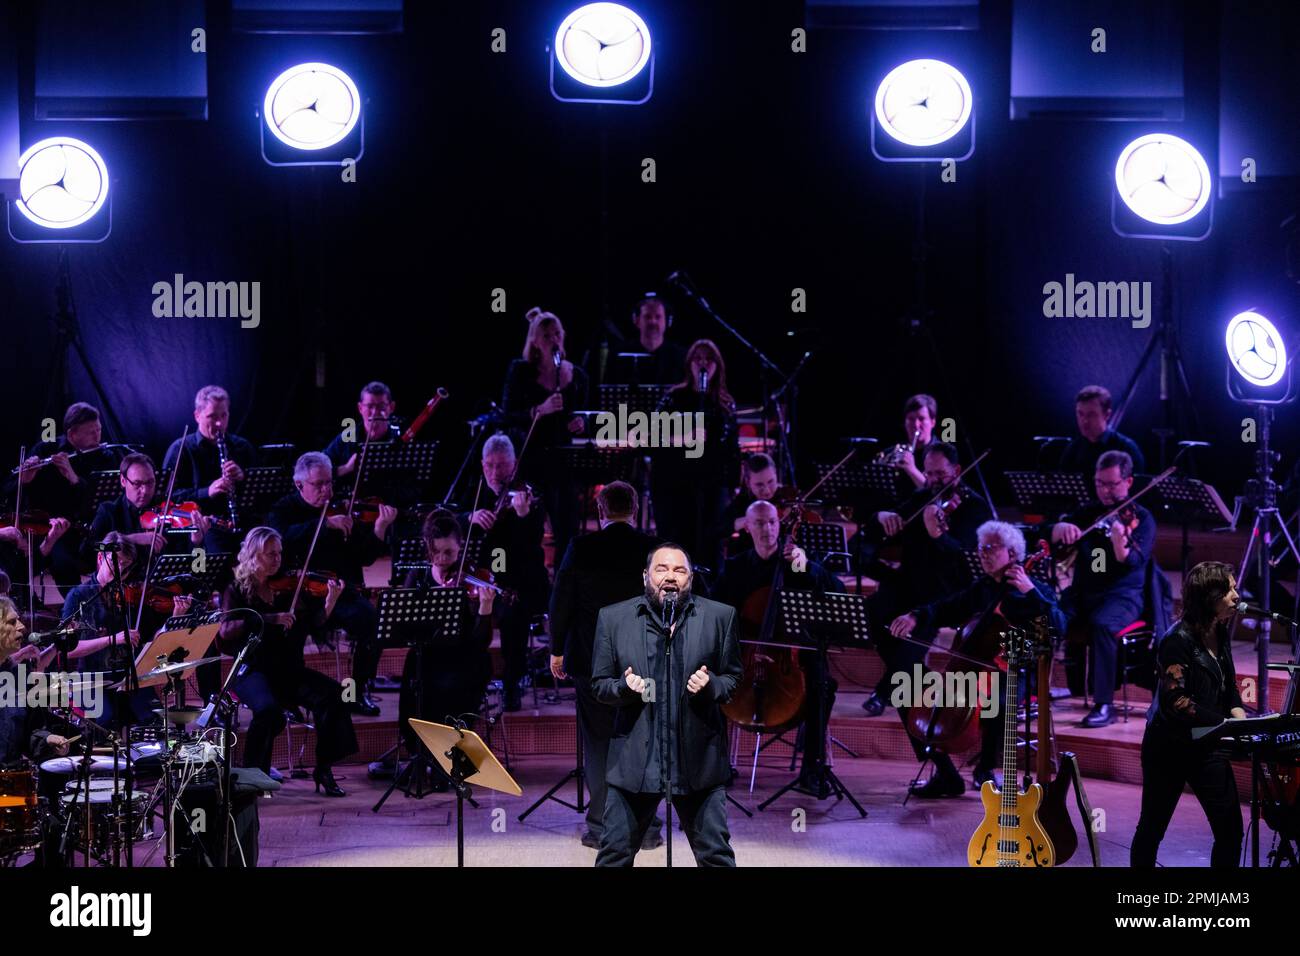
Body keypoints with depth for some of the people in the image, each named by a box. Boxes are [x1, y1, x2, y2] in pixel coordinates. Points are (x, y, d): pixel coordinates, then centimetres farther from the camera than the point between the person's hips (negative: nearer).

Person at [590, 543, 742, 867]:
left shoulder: (719, 617, 4)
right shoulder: (613, 618, 5)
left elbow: (733, 678, 10)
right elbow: (600, 684, 8)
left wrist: (711, 685, -12)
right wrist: (624, 687, -13)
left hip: (699, 758, 0)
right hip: (634, 759, 0)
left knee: (716, 855, 5)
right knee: (613, 855, 5)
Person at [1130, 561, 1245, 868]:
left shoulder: (1220, 635, 4)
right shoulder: (1178, 641, -19)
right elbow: (1177, 700, -23)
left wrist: (1238, 713, -4)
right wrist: (1225, 723, -24)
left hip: (1207, 746, 7)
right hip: (1169, 747, -6)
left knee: (1230, 830, 0)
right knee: (1153, 828, 8)